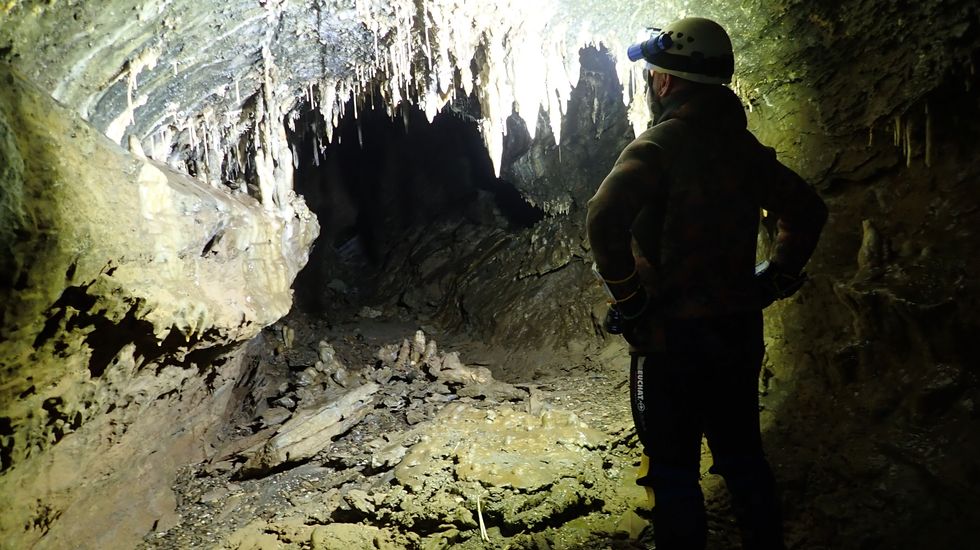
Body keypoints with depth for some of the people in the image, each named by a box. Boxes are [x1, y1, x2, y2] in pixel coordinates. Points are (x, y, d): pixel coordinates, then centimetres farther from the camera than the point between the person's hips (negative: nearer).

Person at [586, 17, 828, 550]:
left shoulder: (660, 143, -14)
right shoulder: (743, 145, 8)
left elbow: (605, 219, -29)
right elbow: (806, 209, 16)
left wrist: (628, 298, -18)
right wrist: (775, 276, 17)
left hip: (671, 336, -7)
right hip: (739, 331, 7)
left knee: (674, 472, 6)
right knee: (743, 456, 20)